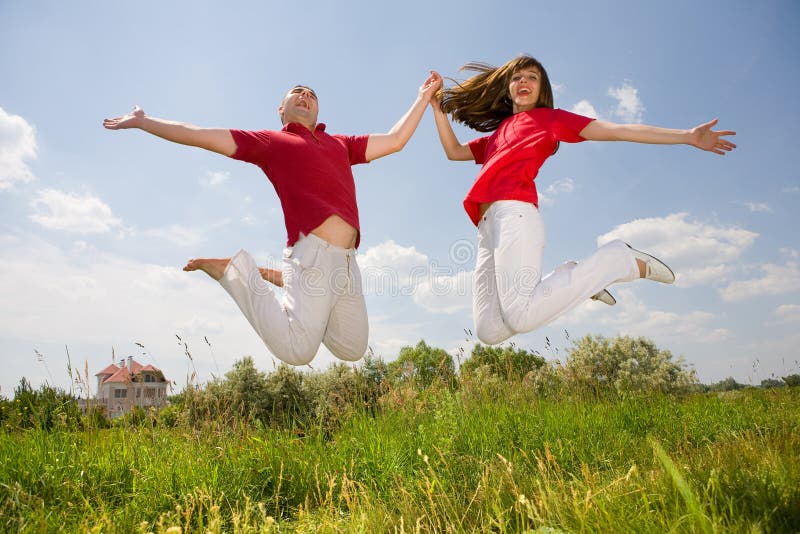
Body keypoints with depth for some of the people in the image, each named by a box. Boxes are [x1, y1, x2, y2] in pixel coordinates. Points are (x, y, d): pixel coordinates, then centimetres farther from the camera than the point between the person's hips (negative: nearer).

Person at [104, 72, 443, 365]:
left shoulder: (341, 144, 29)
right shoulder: (268, 141, 15)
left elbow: (395, 140, 30)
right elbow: (198, 136, 17)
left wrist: (424, 96, 33)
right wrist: (142, 121, 18)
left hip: (346, 261, 6)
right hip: (315, 252, -6)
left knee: (352, 349, 12)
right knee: (296, 349, -20)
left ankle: (282, 279, 24)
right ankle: (238, 272, 4)